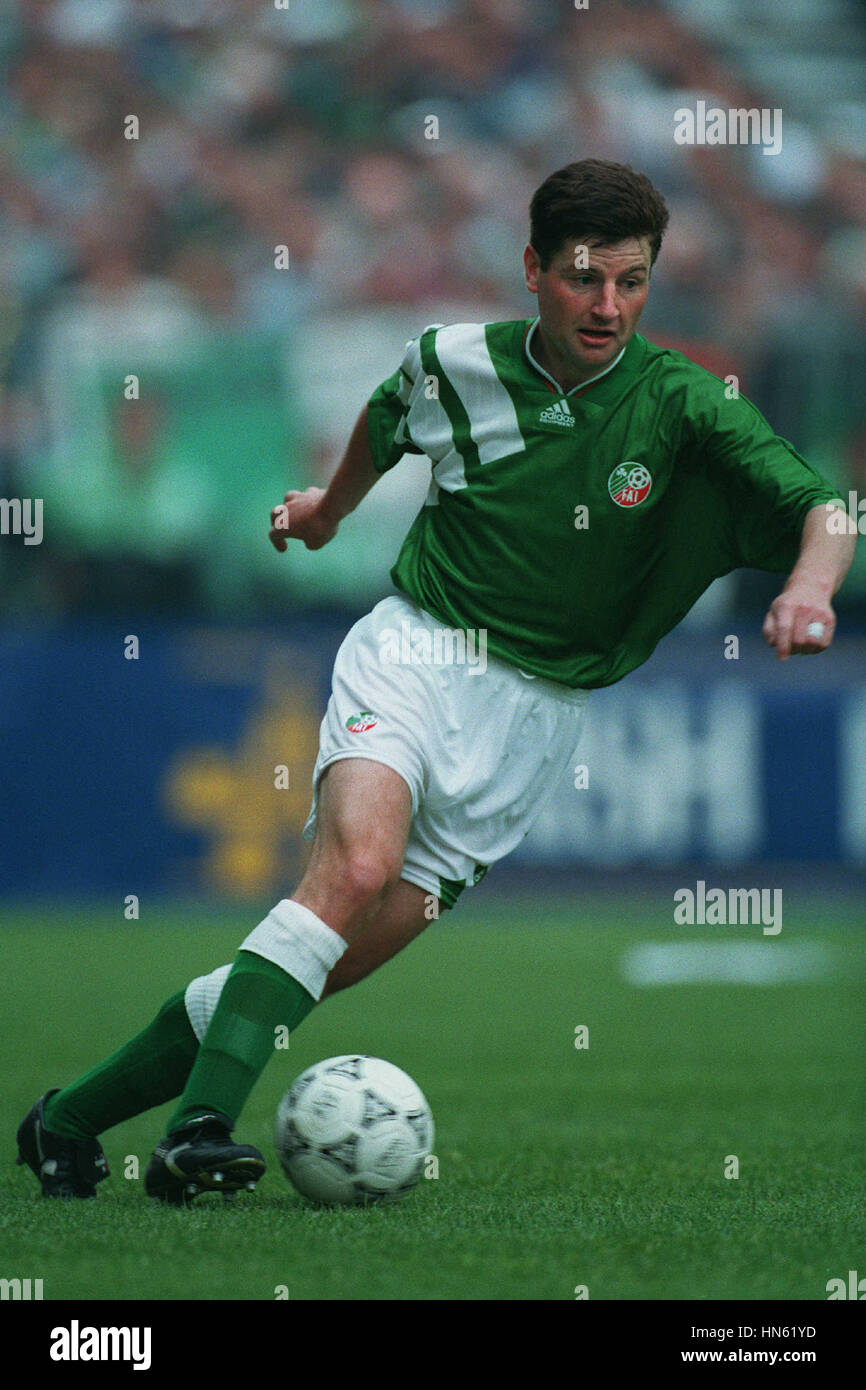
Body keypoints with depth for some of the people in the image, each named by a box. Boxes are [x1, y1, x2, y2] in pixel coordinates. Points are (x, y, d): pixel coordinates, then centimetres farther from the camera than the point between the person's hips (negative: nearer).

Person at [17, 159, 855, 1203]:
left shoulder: (680, 403, -9)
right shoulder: (453, 363, -2)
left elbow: (822, 507, -20)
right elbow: (387, 420, 23)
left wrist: (811, 580, -42)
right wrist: (331, 506, 39)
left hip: (538, 712, 1)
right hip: (418, 651, -1)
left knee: (345, 957, -4)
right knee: (358, 863, -31)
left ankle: (75, 1116, 7)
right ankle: (200, 1125, -39)